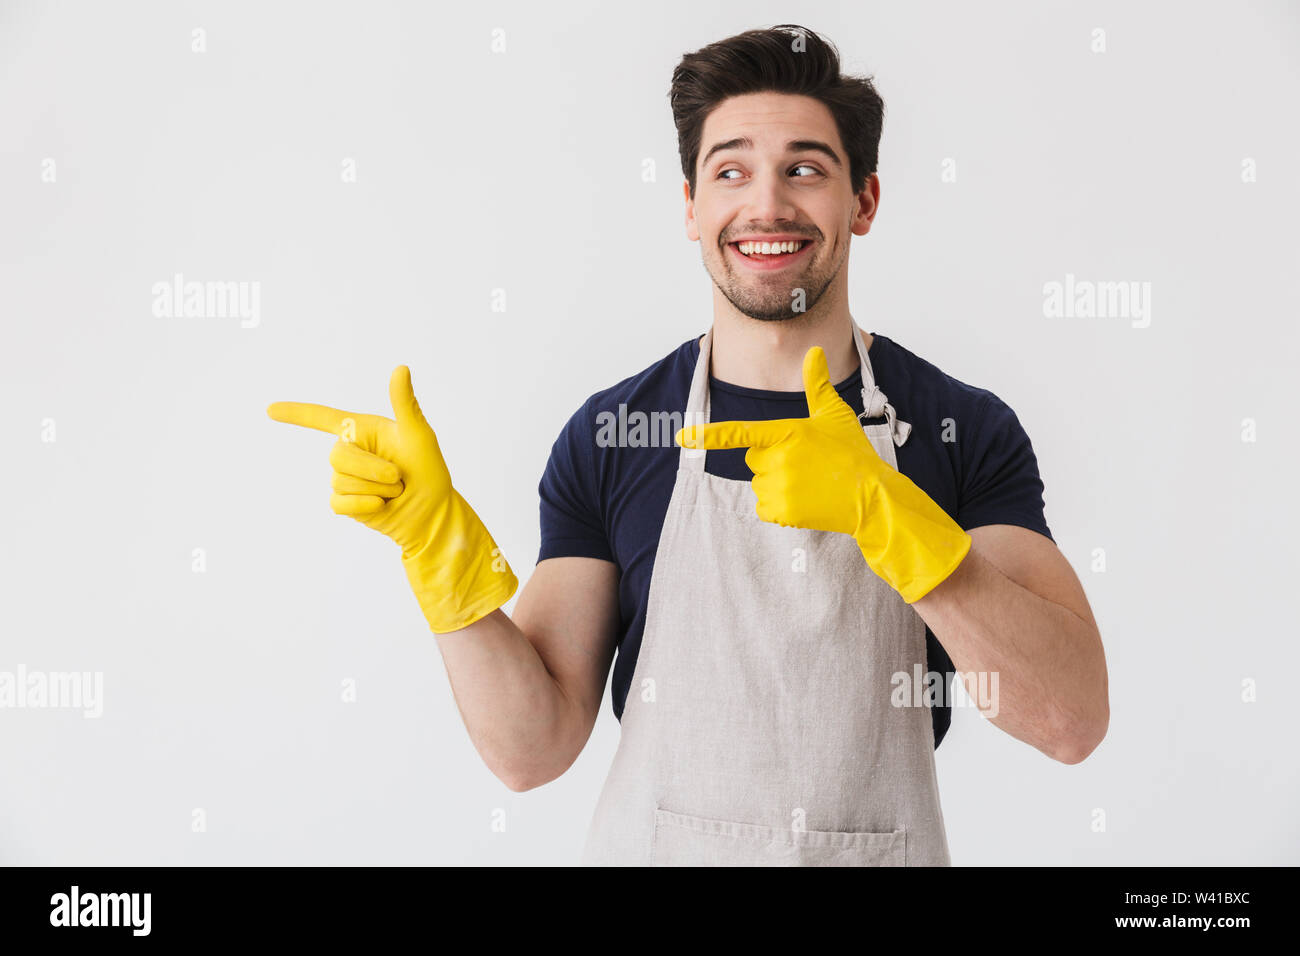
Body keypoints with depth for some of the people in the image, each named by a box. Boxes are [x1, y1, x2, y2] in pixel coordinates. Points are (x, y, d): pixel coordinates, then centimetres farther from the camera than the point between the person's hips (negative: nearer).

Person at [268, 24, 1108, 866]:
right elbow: (533, 748, -8)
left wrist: (883, 509, -29)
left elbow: (1073, 720, -18)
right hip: (652, 845, 0)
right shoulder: (608, 435, -6)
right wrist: (438, 541, -22)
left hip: (888, 848, 0)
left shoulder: (968, 428, -7)